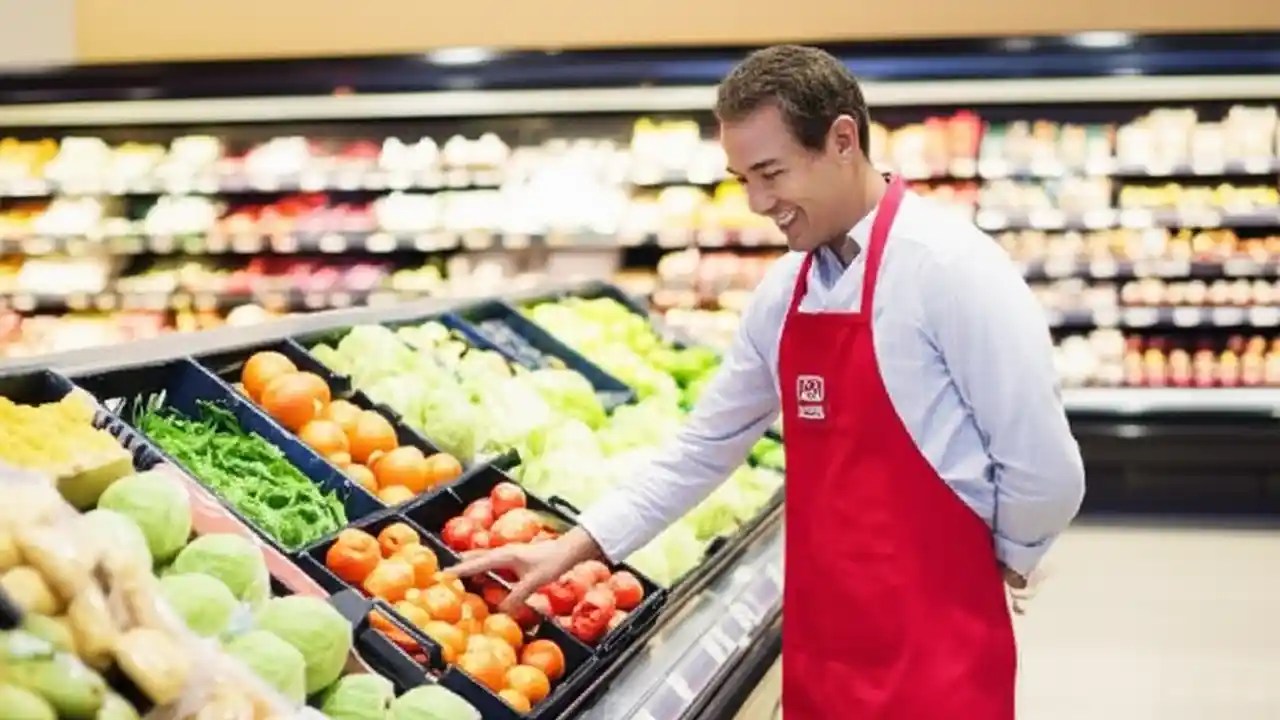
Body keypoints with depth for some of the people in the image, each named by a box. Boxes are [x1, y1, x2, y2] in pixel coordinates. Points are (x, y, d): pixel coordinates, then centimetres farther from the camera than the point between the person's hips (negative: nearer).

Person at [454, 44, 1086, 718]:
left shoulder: (949, 267, -16)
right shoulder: (781, 290, 6)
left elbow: (1044, 471, -14)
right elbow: (706, 444, 14)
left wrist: (995, 562, 1)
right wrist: (574, 547, 9)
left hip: (933, 649, -6)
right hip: (819, 643, 6)